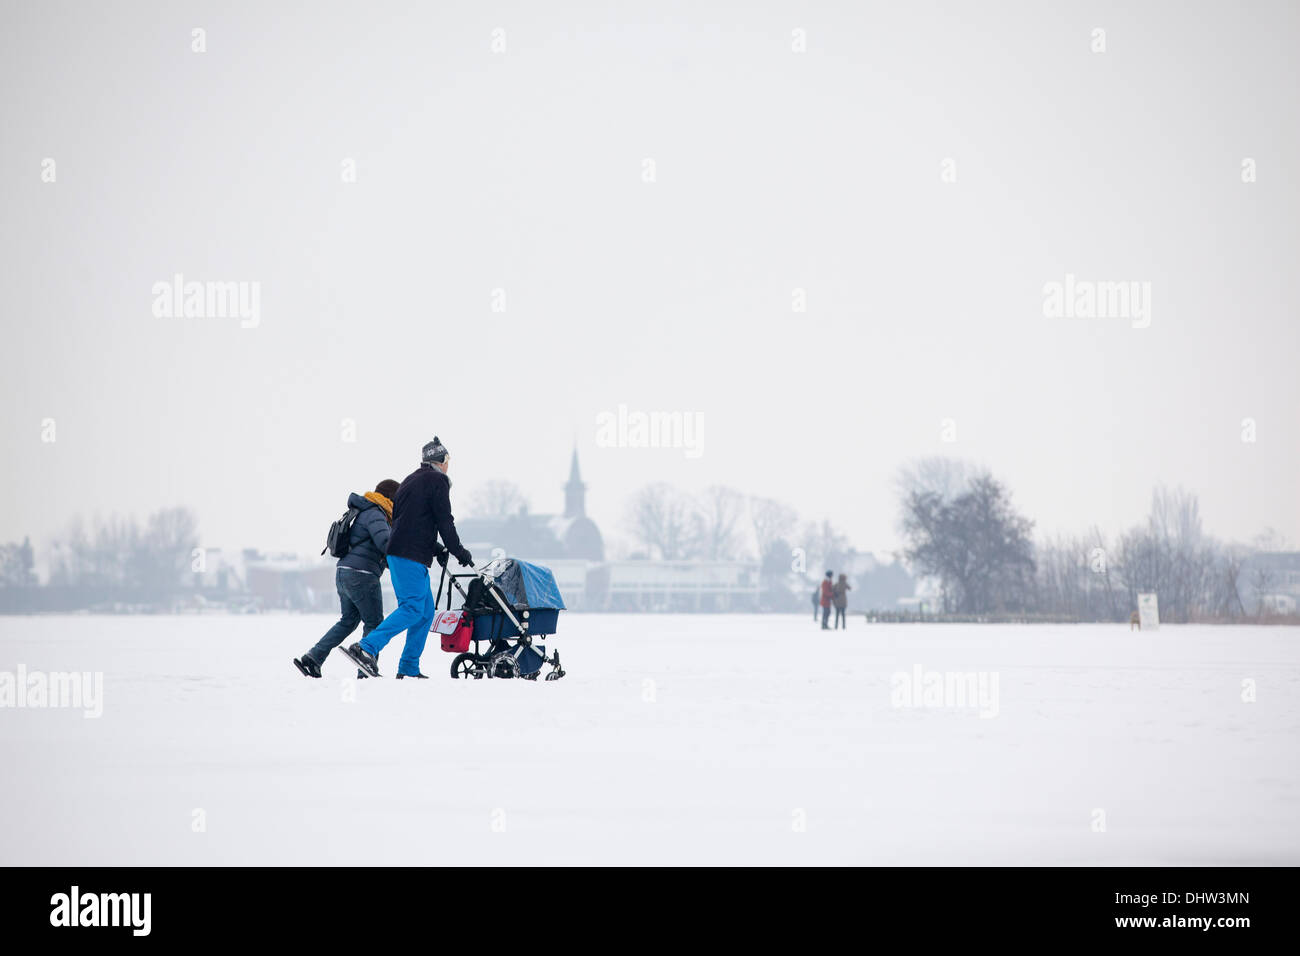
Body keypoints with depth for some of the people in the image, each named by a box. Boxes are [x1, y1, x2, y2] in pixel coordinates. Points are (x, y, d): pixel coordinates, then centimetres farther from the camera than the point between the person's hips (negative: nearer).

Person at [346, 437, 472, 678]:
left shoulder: (411, 481, 23)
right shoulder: (437, 481, -5)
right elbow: (444, 522, -8)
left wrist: (436, 550, 23)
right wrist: (460, 552, 3)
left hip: (398, 552, 10)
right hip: (411, 557, -10)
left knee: (426, 611, 12)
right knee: (412, 608, -15)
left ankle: (409, 668, 11)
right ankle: (367, 647, -25)